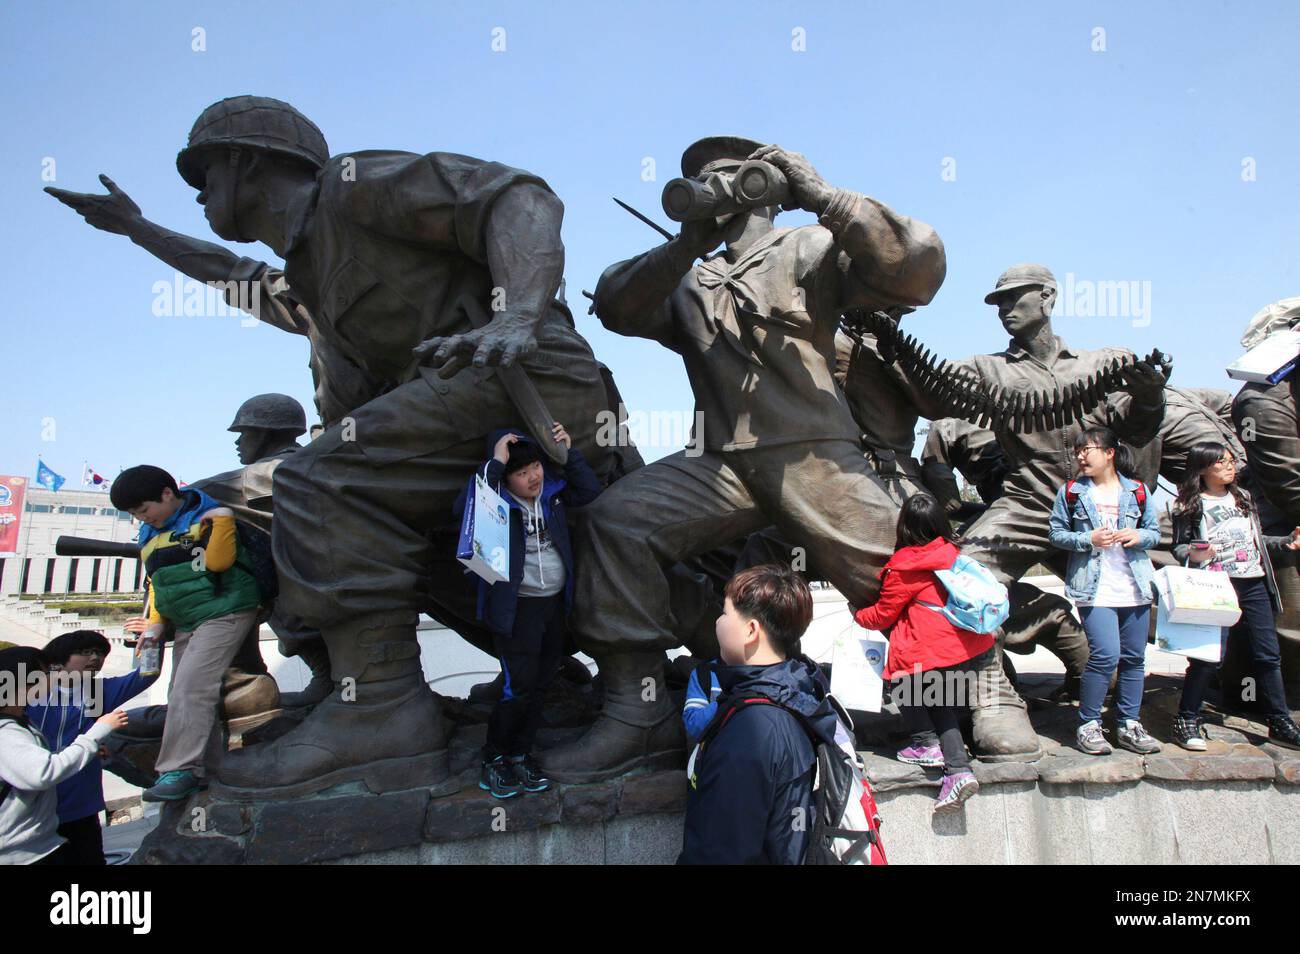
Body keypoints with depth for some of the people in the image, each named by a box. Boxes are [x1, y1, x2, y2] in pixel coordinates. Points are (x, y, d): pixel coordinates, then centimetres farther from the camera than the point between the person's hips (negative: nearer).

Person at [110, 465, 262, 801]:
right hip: (187, 623, 9)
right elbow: (156, 583, 23)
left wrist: (224, 519, -26)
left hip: (222, 613, -9)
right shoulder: (151, 535, 15)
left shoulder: (205, 517, -8)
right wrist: (156, 622, 13)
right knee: (183, 695, 8)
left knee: (190, 688, -20)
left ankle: (181, 770, -17)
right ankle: (209, 771, 13)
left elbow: (217, 561, -21)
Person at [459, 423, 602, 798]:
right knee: (520, 689, -6)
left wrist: (570, 452, -4)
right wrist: (495, 463, -36)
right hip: (516, 607, -6)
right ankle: (493, 759, 15)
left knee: (540, 686, 14)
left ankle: (519, 756, 29)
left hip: (555, 602, 6)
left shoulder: (551, 489, -1)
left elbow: (590, 491, 8)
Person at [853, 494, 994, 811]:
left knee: (901, 679, 20)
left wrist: (858, 615, 21)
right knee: (942, 706, 19)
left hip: (938, 654, -7)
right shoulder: (952, 553, 9)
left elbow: (882, 615, 2)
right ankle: (959, 770, 7)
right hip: (978, 650, 7)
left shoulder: (906, 566, -9)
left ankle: (927, 744, 16)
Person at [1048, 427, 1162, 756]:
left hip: (1134, 589, 4)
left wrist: (1138, 537, -9)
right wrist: (1088, 540, -13)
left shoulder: (1137, 491, 8)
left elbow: (1154, 532, 14)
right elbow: (1055, 533, 3)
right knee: (1106, 655, -13)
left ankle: (1129, 725, 22)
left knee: (1134, 657, 9)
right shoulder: (1071, 491, 2)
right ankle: (1088, 725, 3)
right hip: (1094, 589, -3)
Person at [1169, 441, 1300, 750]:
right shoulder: (1190, 505, -1)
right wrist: (1192, 554, -23)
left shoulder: (1243, 497, 18)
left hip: (1253, 583, 6)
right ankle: (1187, 721, 3)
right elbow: (1179, 545, -2)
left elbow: (1256, 539, 24)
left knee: (1269, 653, 7)